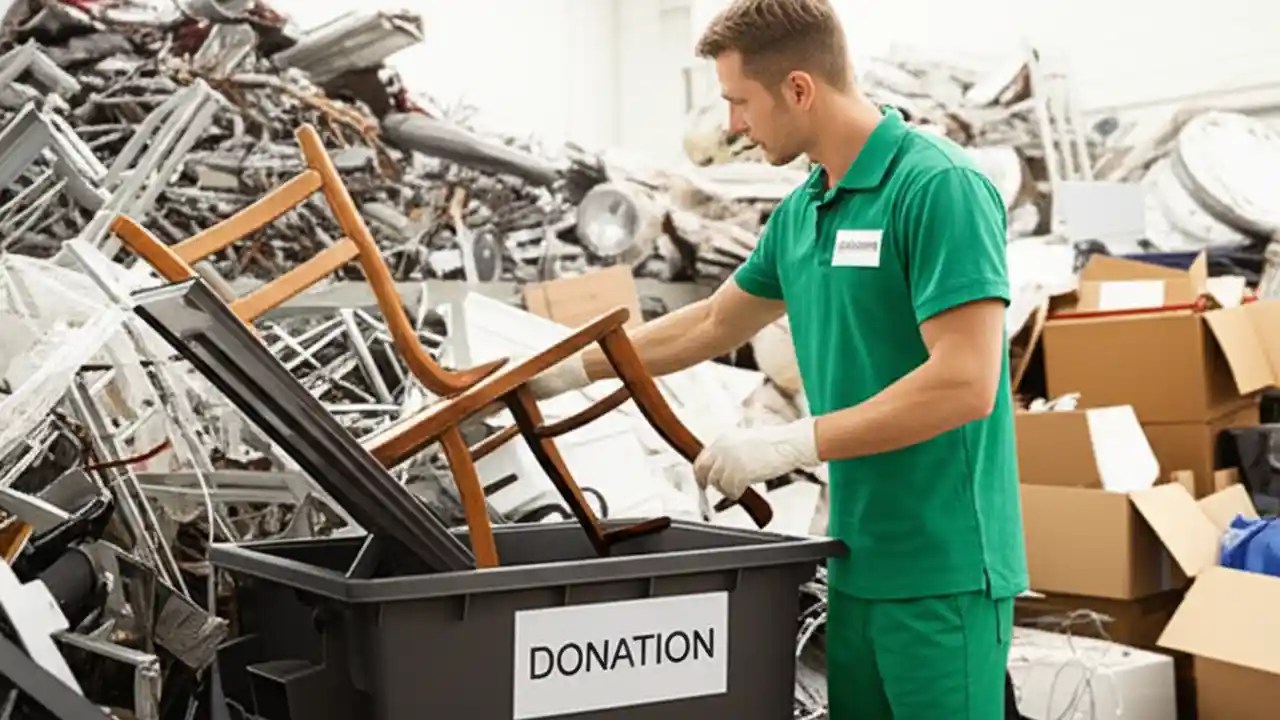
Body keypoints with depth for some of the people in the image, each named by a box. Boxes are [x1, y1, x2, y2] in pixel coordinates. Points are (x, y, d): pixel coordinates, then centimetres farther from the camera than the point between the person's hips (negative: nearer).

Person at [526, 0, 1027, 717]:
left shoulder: (939, 186, -16)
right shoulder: (800, 211, 9)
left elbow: (964, 383, -22)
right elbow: (711, 325, 22)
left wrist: (791, 443, -19)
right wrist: (566, 371, 23)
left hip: (941, 568, -8)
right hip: (860, 560, 8)